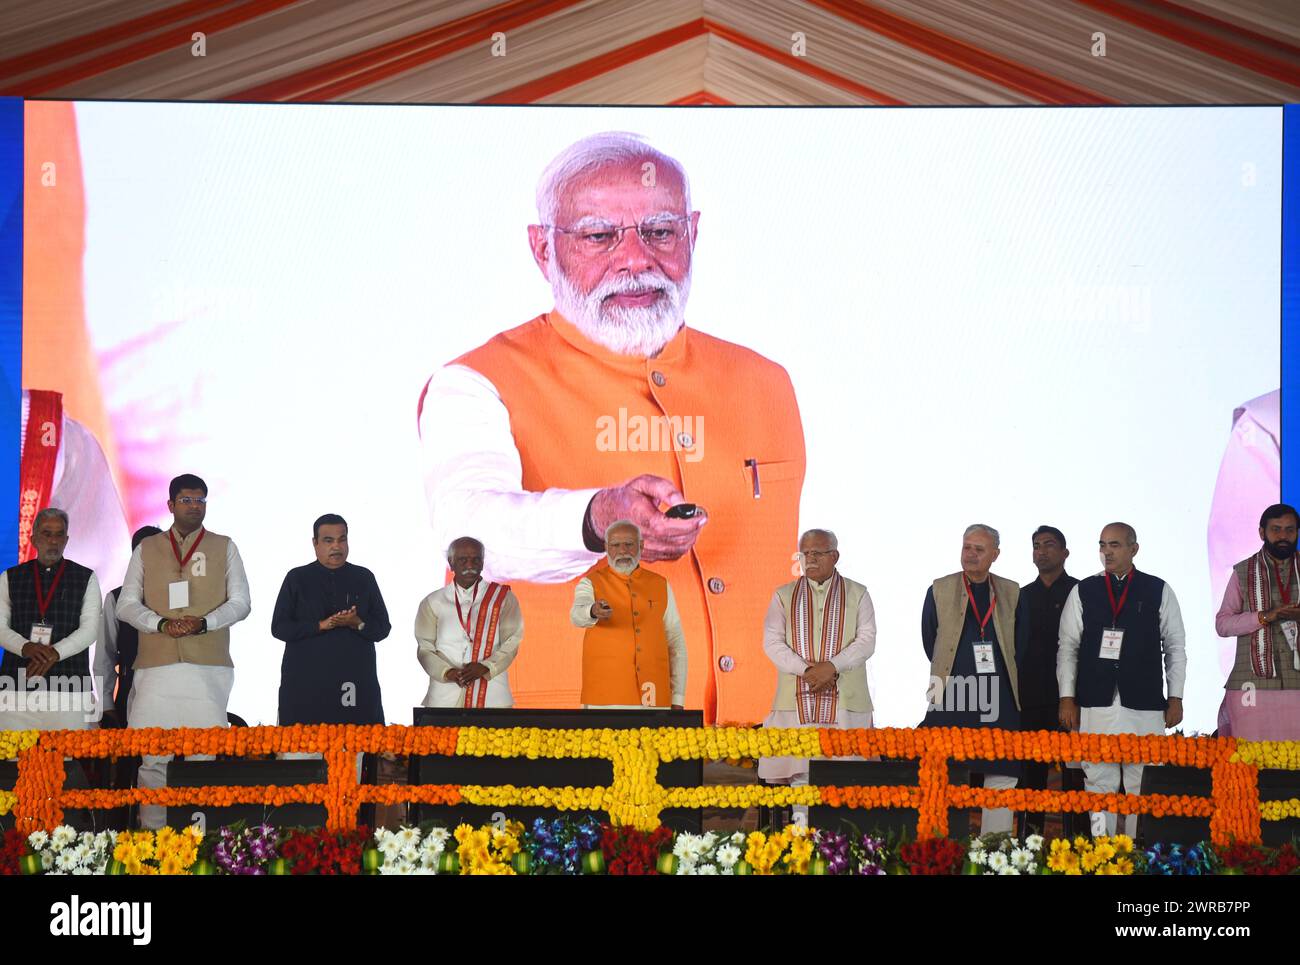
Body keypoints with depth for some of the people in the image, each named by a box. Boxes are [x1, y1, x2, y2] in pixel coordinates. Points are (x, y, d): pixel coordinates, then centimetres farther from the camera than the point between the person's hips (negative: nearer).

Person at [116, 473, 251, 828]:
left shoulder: (224, 547, 13)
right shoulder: (146, 550, 15)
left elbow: (240, 602, 7)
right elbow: (126, 604, 9)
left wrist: (204, 623, -11)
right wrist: (161, 623, -10)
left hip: (208, 667, 0)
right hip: (156, 666, 0)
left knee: (204, 755, -5)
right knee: (153, 756, -5)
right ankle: (153, 832, -1)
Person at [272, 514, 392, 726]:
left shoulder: (363, 578, 14)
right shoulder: (297, 579, 10)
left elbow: (382, 629, 12)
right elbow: (279, 628, 3)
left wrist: (357, 623, -10)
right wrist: (322, 625, -10)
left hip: (356, 682, 1)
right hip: (307, 683, -1)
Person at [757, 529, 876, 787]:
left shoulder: (857, 594, 10)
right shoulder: (784, 596, 13)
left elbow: (867, 640, 1)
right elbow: (772, 642, 3)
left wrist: (832, 666, -14)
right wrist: (805, 670, -11)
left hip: (845, 699, -1)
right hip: (797, 699, 1)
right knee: (799, 770, -6)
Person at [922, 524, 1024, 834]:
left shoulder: (1011, 593, 10)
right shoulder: (940, 590, 6)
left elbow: (1018, 646, 12)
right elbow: (929, 643, 11)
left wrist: (997, 674, 7)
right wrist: (947, 674, 11)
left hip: (999, 703, 2)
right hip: (952, 701, -2)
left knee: (1002, 779, 1)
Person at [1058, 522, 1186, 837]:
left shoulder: (1159, 591, 5)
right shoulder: (1083, 592, 7)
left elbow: (1176, 648, 8)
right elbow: (1067, 648, 7)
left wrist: (1175, 698, 3)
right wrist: (1067, 698, 1)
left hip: (1144, 705, -1)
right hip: (1096, 703, 1)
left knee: (1143, 784, 0)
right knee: (1098, 780, 1)